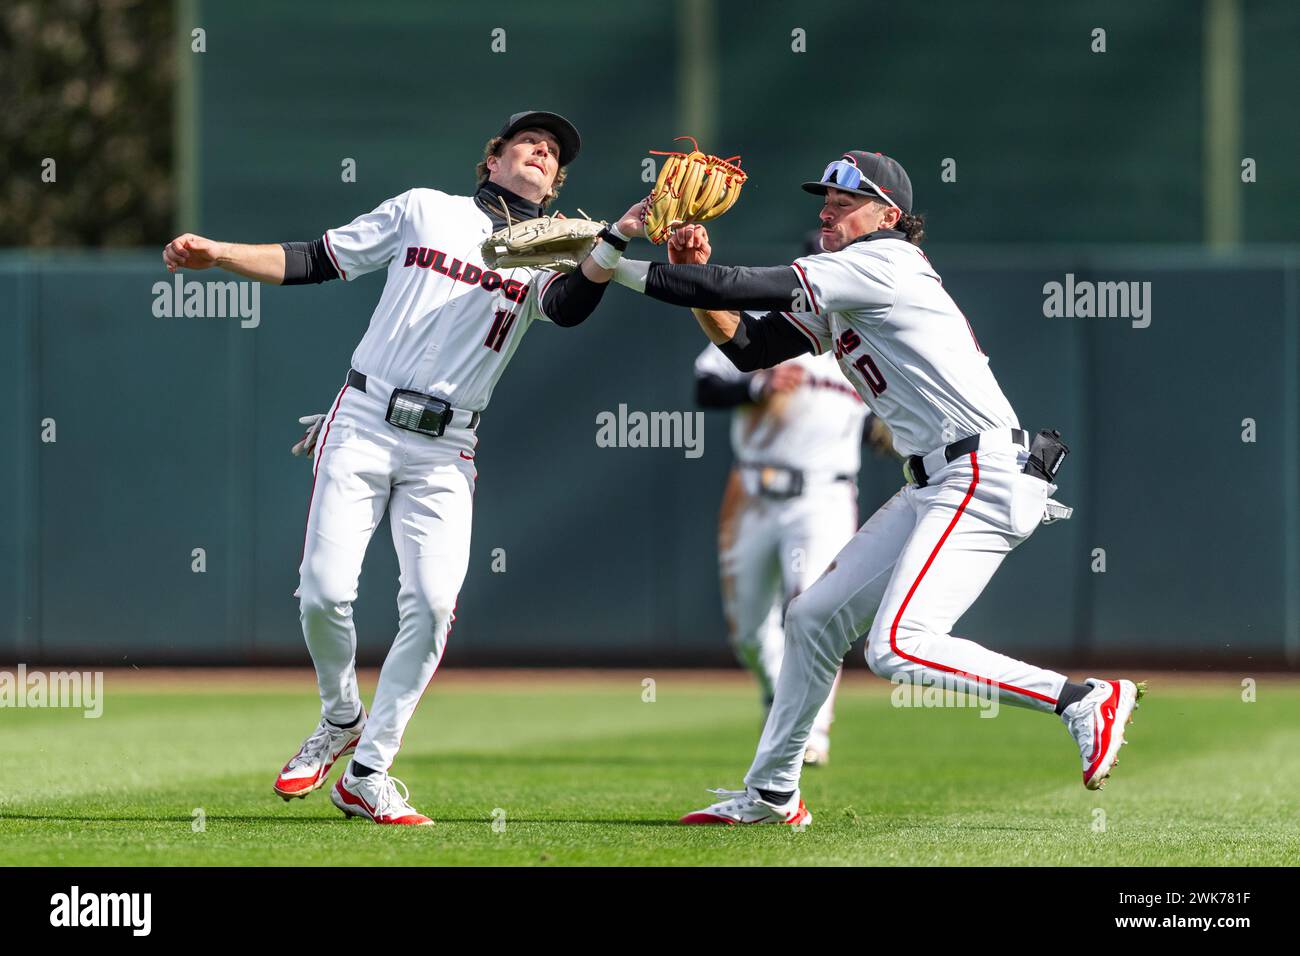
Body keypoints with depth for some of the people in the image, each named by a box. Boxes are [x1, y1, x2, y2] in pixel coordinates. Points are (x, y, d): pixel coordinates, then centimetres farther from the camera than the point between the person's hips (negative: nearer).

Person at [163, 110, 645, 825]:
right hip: (365, 419, -1)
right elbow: (314, 261, 13)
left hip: (444, 450, 1)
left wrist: (619, 236, -30)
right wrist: (216, 254, 1)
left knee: (432, 603, -14)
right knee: (325, 592, -11)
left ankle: (367, 774, -2)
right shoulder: (425, 210, 11)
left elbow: (570, 305, -14)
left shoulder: (549, 254, 10)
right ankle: (341, 720, 18)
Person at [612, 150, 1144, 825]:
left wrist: (623, 270, -6)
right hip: (933, 489, 10)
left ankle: (1084, 700, -17)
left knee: (897, 648, -21)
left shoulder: (883, 263, -10)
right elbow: (747, 347, 20)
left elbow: (751, 289, -13)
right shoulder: (834, 299, 19)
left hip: (984, 477, -10)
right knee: (813, 615, 12)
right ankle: (771, 793, 24)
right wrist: (695, 276, 4)